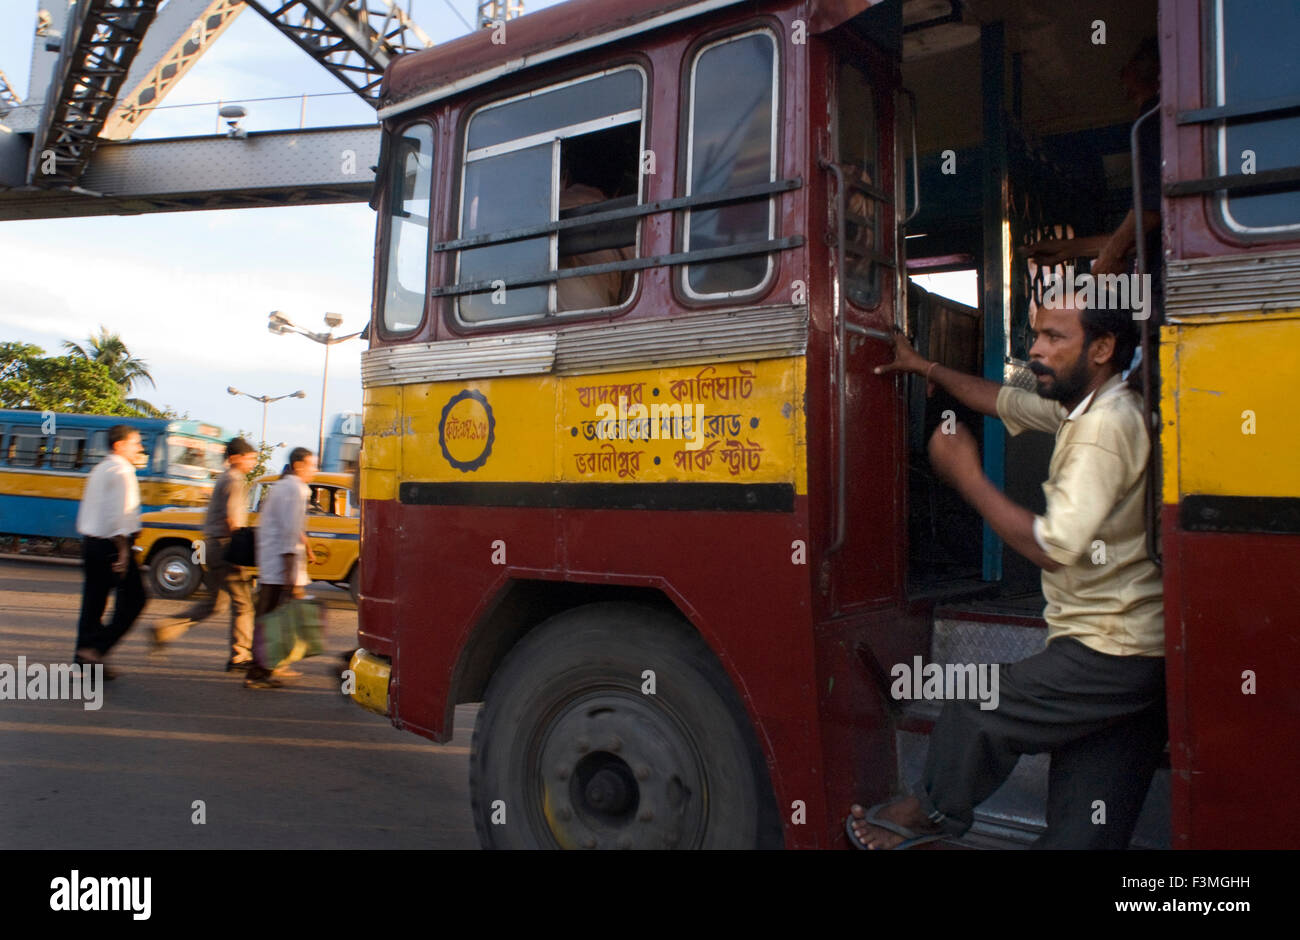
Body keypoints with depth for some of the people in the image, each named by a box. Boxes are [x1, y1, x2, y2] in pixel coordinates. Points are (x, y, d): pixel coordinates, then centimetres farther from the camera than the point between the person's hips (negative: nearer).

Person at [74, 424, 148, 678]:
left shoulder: (100, 470, 18)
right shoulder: (122, 471, -11)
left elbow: (86, 509, 20)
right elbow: (119, 512, -20)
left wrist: (88, 538, 23)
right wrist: (123, 549, -21)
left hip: (90, 542, 9)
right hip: (111, 544, -9)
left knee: (93, 603, 10)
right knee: (133, 598, -1)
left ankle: (84, 661, 13)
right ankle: (96, 648, -7)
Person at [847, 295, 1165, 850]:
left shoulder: (1106, 425, -19)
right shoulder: (1083, 409, 11)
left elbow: (1052, 547, -25)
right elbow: (1004, 400, 28)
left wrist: (966, 476, -18)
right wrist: (925, 368, 33)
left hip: (1107, 655, -10)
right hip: (1132, 657, 10)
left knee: (971, 715, 3)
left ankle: (932, 812, 25)